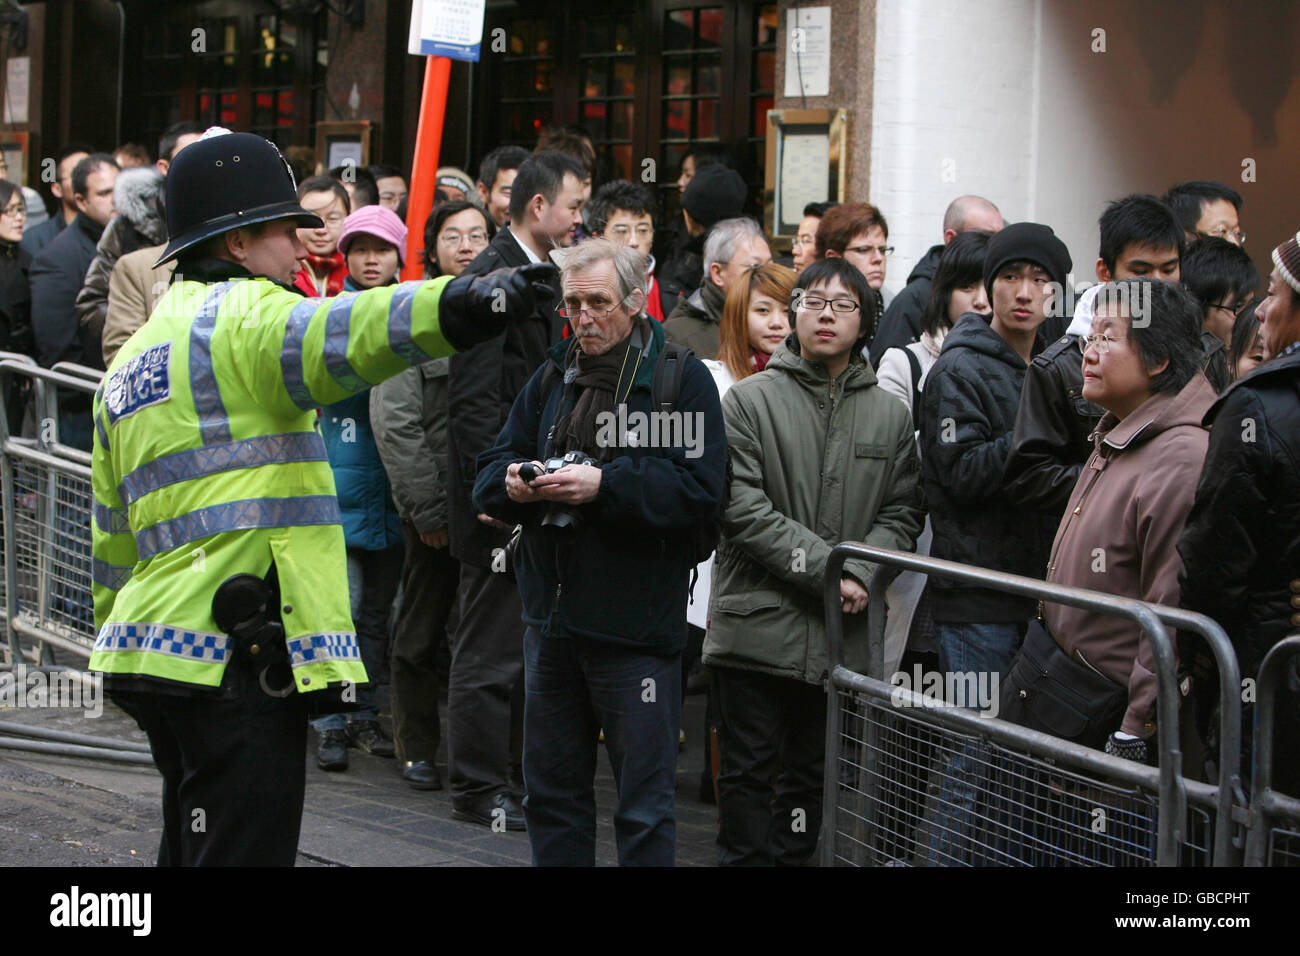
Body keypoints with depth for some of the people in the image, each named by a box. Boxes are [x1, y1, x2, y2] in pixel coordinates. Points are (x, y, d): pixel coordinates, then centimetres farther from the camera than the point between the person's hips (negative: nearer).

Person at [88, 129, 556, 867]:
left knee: (195, 848, 18)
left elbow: (114, 538, 28)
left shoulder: (132, 362, 23)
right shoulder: (241, 316, -6)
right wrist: (460, 304, -46)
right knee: (245, 850, -9)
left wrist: (124, 644, 36)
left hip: (159, 648, 10)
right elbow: (344, 334, -31)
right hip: (239, 658, -10)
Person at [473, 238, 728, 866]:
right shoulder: (551, 377, 12)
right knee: (551, 789, 14)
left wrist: (603, 485, -22)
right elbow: (491, 472, 12)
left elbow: (699, 490, -16)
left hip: (635, 624, -6)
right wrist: (514, 484, -12)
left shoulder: (681, 378, -5)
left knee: (644, 802, 1)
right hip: (552, 618, 6)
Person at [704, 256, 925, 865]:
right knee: (750, 772, 1)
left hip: (840, 636, 4)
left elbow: (902, 513, 8)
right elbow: (741, 506, -11)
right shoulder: (749, 401, -2)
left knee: (810, 775, 12)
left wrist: (862, 572, -11)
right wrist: (824, 567, -16)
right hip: (759, 626, -3)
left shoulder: (888, 416, 10)